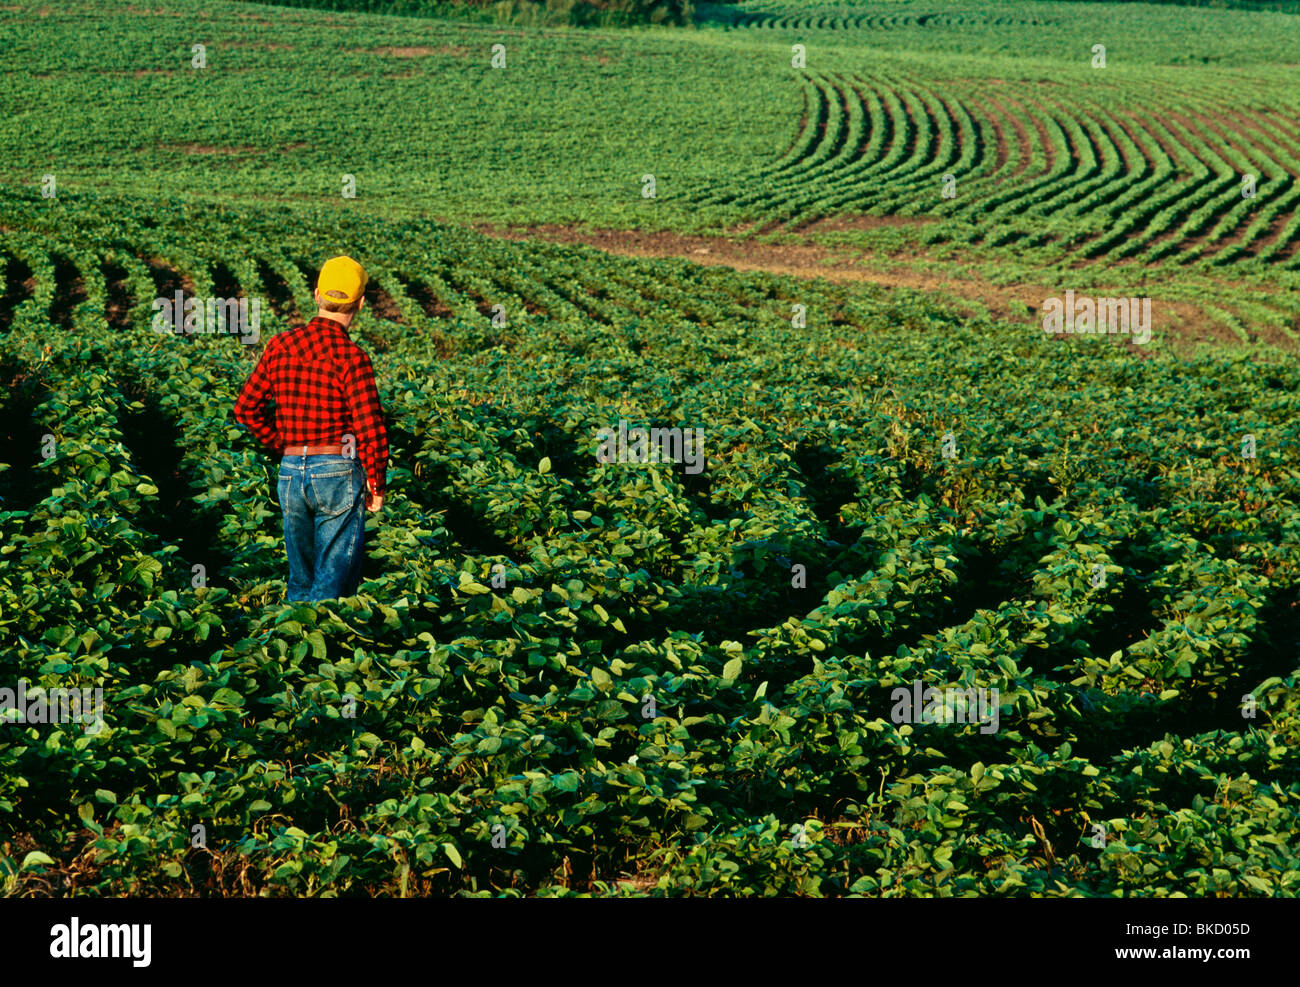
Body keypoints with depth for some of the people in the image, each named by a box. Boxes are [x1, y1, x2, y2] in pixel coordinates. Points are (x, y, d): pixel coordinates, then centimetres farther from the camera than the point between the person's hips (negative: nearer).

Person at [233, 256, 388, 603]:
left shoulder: (280, 345, 4)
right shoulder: (351, 356, -13)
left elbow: (247, 409, 9)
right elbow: (371, 429, -16)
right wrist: (376, 483, -3)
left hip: (290, 473, 5)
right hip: (338, 472, -5)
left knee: (300, 580, 17)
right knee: (333, 582, -1)